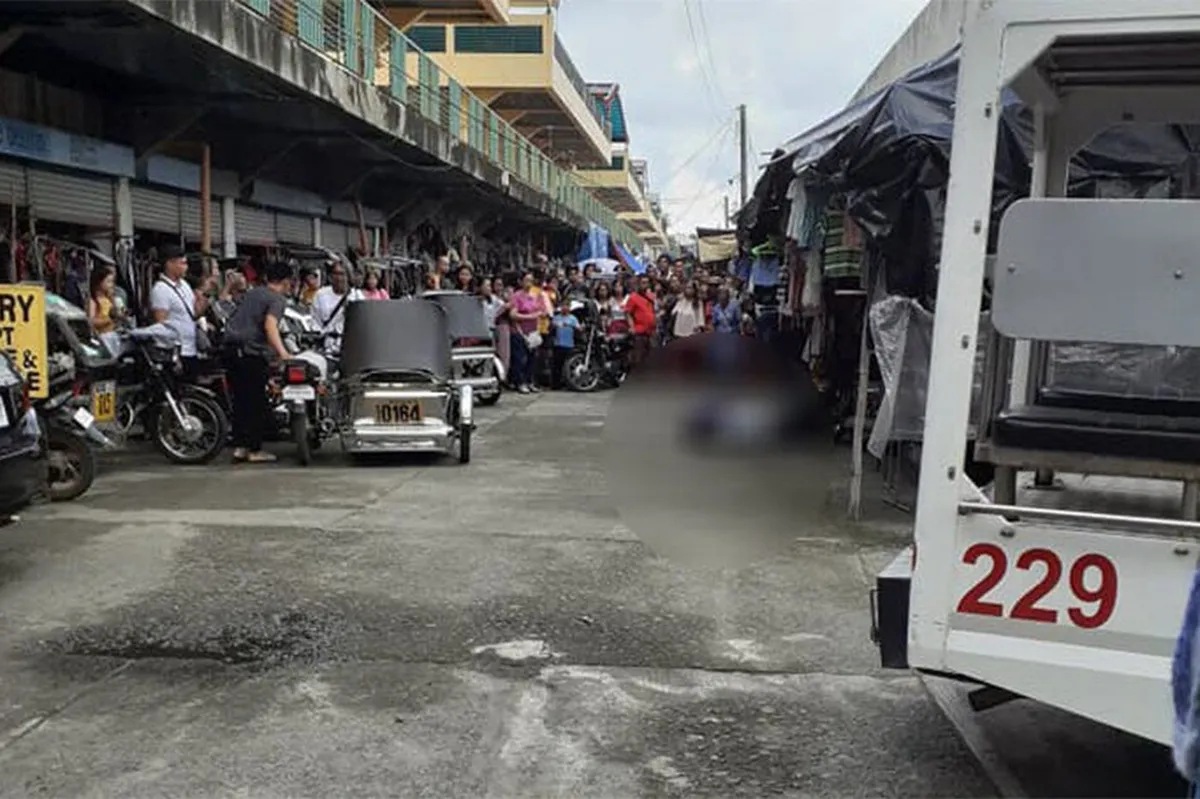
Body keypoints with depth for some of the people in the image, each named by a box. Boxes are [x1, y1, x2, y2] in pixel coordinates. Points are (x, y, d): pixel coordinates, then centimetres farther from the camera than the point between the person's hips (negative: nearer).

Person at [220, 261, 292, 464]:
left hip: (231, 348, 8)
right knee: (257, 402, 1)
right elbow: (270, 325, -22)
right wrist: (282, 352, -31)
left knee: (240, 400, 13)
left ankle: (239, 447, 13)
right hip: (252, 352, -8)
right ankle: (255, 450, 4)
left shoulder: (251, 292, 21)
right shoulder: (278, 299, -3)